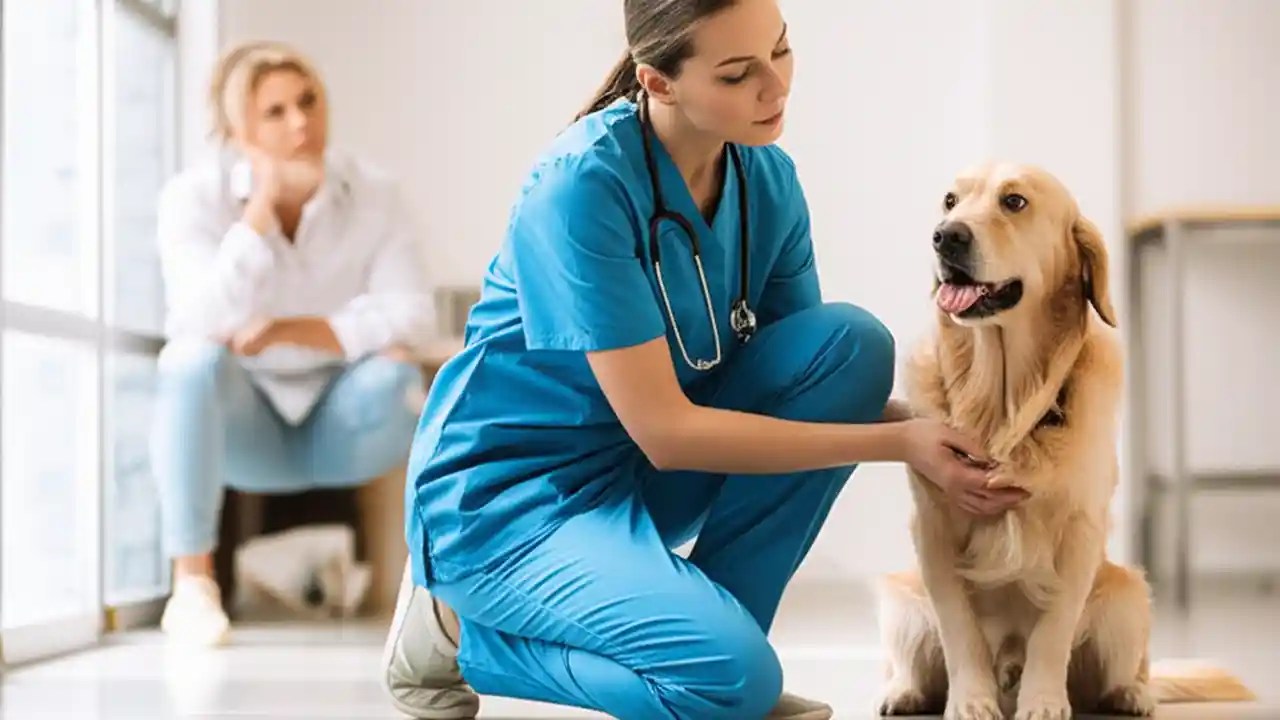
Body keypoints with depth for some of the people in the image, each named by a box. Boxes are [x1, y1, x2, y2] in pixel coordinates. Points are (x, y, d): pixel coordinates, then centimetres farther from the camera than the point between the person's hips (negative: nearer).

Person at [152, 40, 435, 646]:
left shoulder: (371, 194, -9)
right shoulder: (194, 197, -13)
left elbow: (410, 318, -18)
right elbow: (208, 321, -29)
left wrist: (286, 332, -25)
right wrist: (263, 202, -31)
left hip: (336, 428, 1)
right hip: (241, 429, 0)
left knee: (390, 374, -32)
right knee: (194, 356, -33)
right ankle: (192, 581, -28)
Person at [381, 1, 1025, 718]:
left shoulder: (768, 179, -3)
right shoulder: (585, 182, -25)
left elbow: (818, 374, 3)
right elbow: (664, 429, -26)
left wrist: (938, 430, -16)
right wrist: (899, 442, -23)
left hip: (644, 479, 7)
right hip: (509, 495, -7)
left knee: (855, 339, -11)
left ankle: (708, 620, -3)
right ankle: (461, 629, -3)